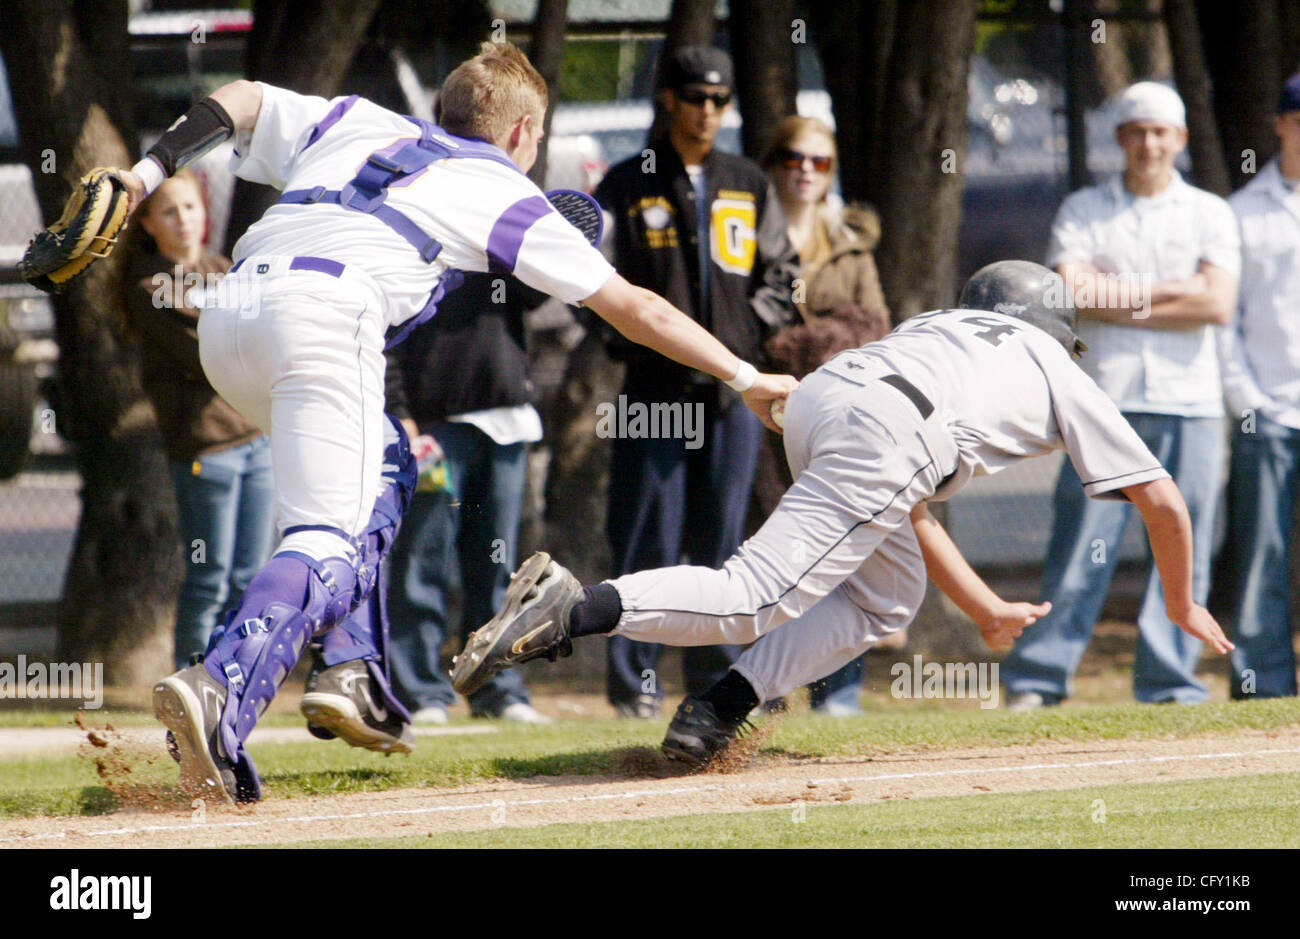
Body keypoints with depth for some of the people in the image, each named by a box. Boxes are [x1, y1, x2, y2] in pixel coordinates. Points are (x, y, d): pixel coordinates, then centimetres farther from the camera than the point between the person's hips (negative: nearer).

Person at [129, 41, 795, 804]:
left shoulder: (356, 123, 34)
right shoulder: (503, 191, 22)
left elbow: (235, 103, 30)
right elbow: (633, 308, 22)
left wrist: (143, 178, 20)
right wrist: (745, 377, 28)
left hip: (226, 312, 6)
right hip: (326, 308, -6)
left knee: (381, 466, 26)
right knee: (330, 536, -12)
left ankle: (351, 670, 11)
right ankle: (220, 693, -37)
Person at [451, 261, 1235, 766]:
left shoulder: (935, 329, 42)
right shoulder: (1058, 371, 30)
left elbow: (912, 513, 40)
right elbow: (1162, 499, 32)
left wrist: (987, 609, 45)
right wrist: (1183, 605, 47)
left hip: (815, 398, 7)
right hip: (884, 432, -7)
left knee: (889, 598, 23)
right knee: (756, 601, -13)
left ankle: (721, 710, 6)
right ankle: (576, 609, -33)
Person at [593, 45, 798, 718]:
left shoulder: (749, 186, 15)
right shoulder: (629, 185, 5)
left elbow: (781, 272, 15)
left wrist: (749, 329, -1)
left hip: (733, 385, 3)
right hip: (656, 385, -3)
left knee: (722, 536, 5)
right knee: (649, 536, -5)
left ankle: (717, 674, 11)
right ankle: (634, 680, -2)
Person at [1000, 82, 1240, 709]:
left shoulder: (1210, 214, 12)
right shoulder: (1083, 212, 11)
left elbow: (1217, 305, -3)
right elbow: (1074, 295, -5)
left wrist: (1119, 297, -3)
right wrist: (1169, 291, -3)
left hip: (1189, 404, 1)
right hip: (1105, 399, -1)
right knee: (1079, 550, -7)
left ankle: (1170, 684, 3)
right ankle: (1037, 680, -4)